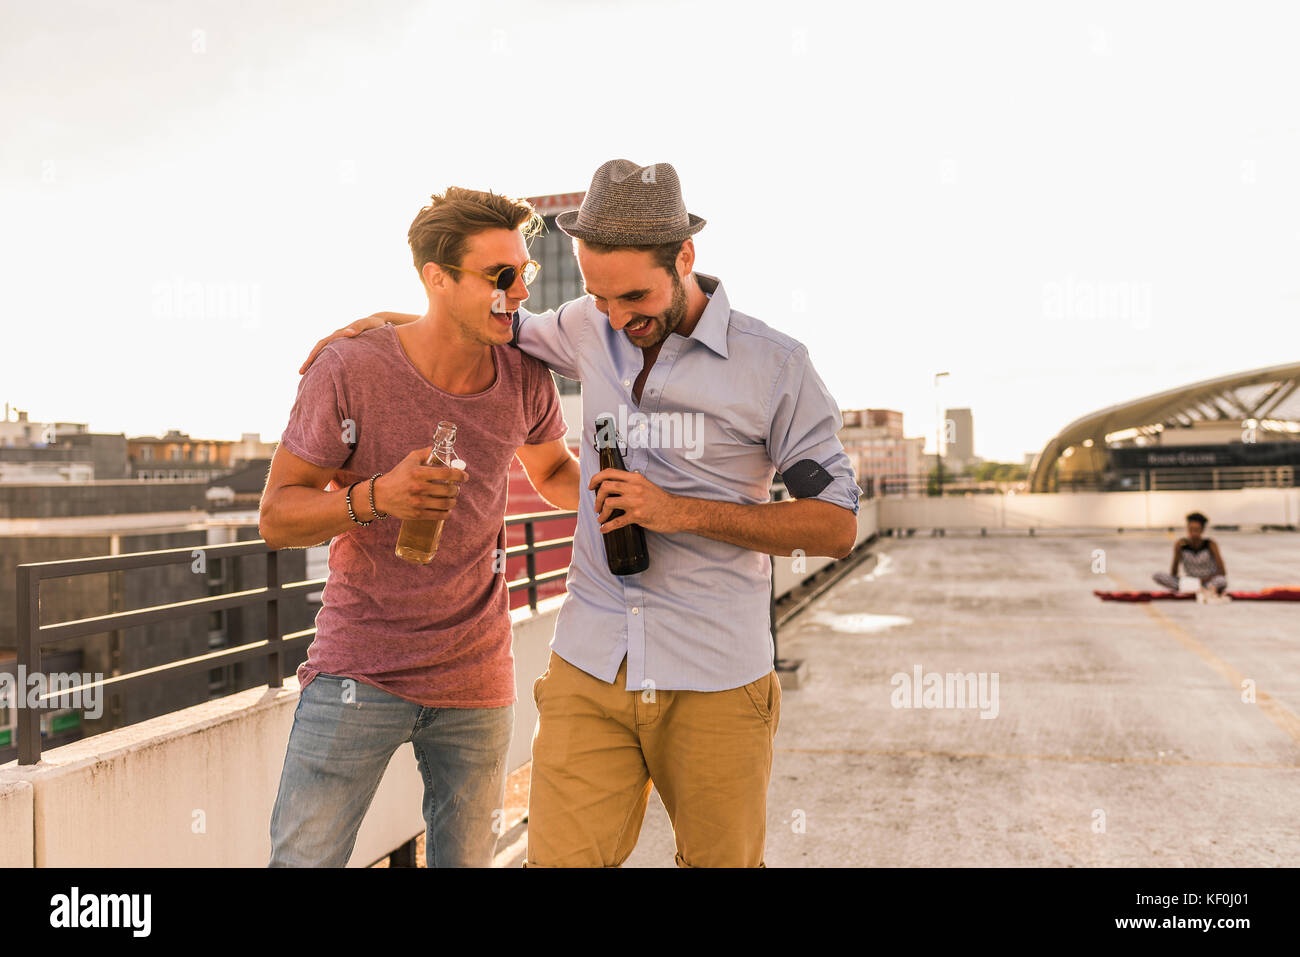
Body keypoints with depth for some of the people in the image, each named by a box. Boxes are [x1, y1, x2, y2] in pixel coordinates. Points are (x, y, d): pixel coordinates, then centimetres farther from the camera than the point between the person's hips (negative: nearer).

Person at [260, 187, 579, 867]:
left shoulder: (525, 379, -2)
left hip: (477, 682, 3)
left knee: (464, 858, 13)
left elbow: (553, 472, 18)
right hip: (358, 669, -3)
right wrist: (376, 497, -27)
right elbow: (276, 518, -9)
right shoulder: (348, 370, -13)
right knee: (302, 856, -2)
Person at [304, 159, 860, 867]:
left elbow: (838, 525, -5)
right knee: (562, 856, -3)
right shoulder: (590, 330, 6)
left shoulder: (774, 365, -6)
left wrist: (682, 511, -15)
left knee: (722, 857, 10)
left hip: (715, 684, -2)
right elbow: (508, 325, 29)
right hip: (589, 670, 3)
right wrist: (391, 321, 15)